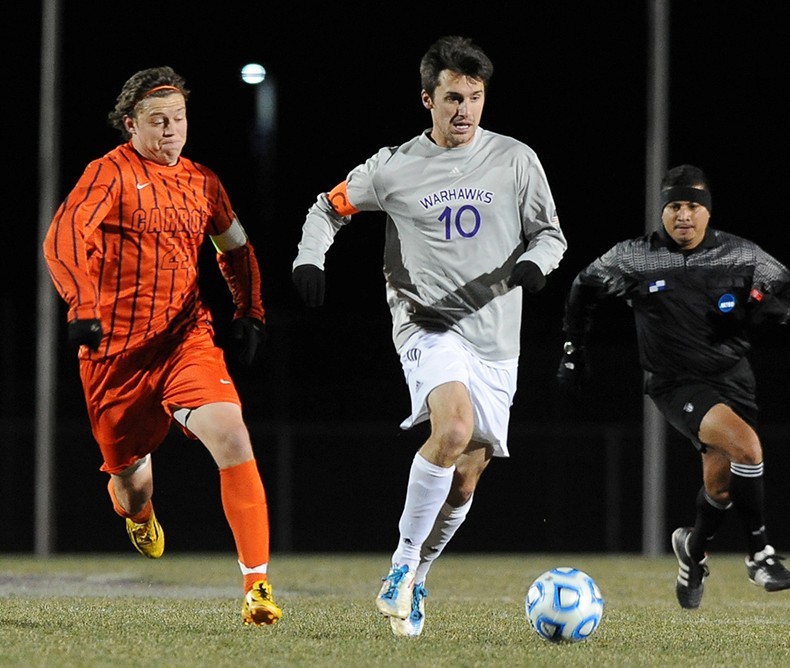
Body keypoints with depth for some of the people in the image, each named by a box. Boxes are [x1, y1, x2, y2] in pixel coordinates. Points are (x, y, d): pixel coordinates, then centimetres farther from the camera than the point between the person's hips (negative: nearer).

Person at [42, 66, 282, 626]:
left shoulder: (201, 182, 11)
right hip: (116, 348, -3)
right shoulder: (112, 172, -6)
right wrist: (83, 306, -36)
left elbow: (236, 249, 28)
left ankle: (258, 586, -23)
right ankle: (138, 513, 53)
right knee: (130, 474, 10)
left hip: (187, 338, 3)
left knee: (232, 437, -23)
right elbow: (63, 238, -21)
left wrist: (251, 313, 17)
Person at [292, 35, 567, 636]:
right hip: (427, 325, -3)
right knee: (454, 428, -31)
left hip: (496, 340, 3)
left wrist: (533, 263, -13)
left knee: (464, 482, 6)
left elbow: (550, 232, 10)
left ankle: (414, 579, 29)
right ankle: (403, 562, -17)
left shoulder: (516, 160, 3)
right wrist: (309, 260, -4)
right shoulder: (394, 167, 2)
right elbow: (329, 208, 15)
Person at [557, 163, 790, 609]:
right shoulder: (634, 258, -5)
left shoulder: (741, 256, -2)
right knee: (745, 444, -28)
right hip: (677, 384, -4)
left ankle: (694, 549, 36)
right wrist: (574, 350, 12)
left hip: (733, 377, 4)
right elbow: (585, 288, 10)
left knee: (721, 485, 3)